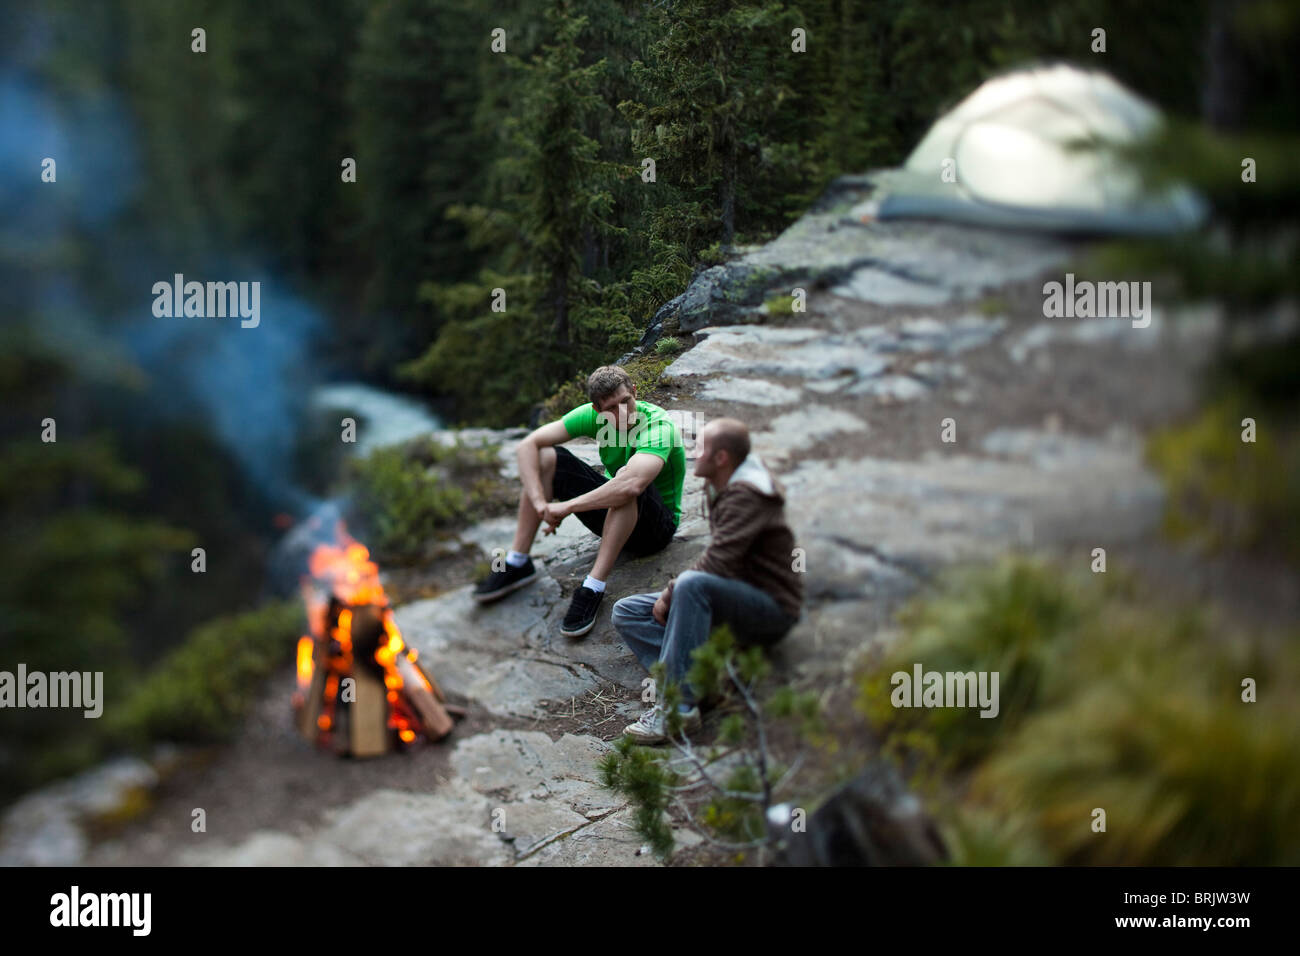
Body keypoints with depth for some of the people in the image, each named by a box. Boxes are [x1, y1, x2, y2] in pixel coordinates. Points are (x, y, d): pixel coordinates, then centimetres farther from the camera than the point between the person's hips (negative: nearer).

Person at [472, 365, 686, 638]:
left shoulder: (659, 426, -30)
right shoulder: (593, 415, -12)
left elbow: (631, 485, -48)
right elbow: (527, 446, -13)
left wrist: (566, 507, -38)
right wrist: (540, 503, -27)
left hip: (657, 525, -6)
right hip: (612, 513, 6)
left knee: (628, 478, -39)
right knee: (546, 457, -11)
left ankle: (593, 587, -37)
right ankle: (517, 562, -9)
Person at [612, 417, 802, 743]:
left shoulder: (747, 496, -19)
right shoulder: (720, 488, 10)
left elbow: (716, 565, -28)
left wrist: (670, 593, -15)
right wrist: (674, 592, 1)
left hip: (771, 609, -10)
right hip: (735, 597, 10)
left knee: (692, 585, -39)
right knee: (627, 612, 1)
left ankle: (681, 705, -36)